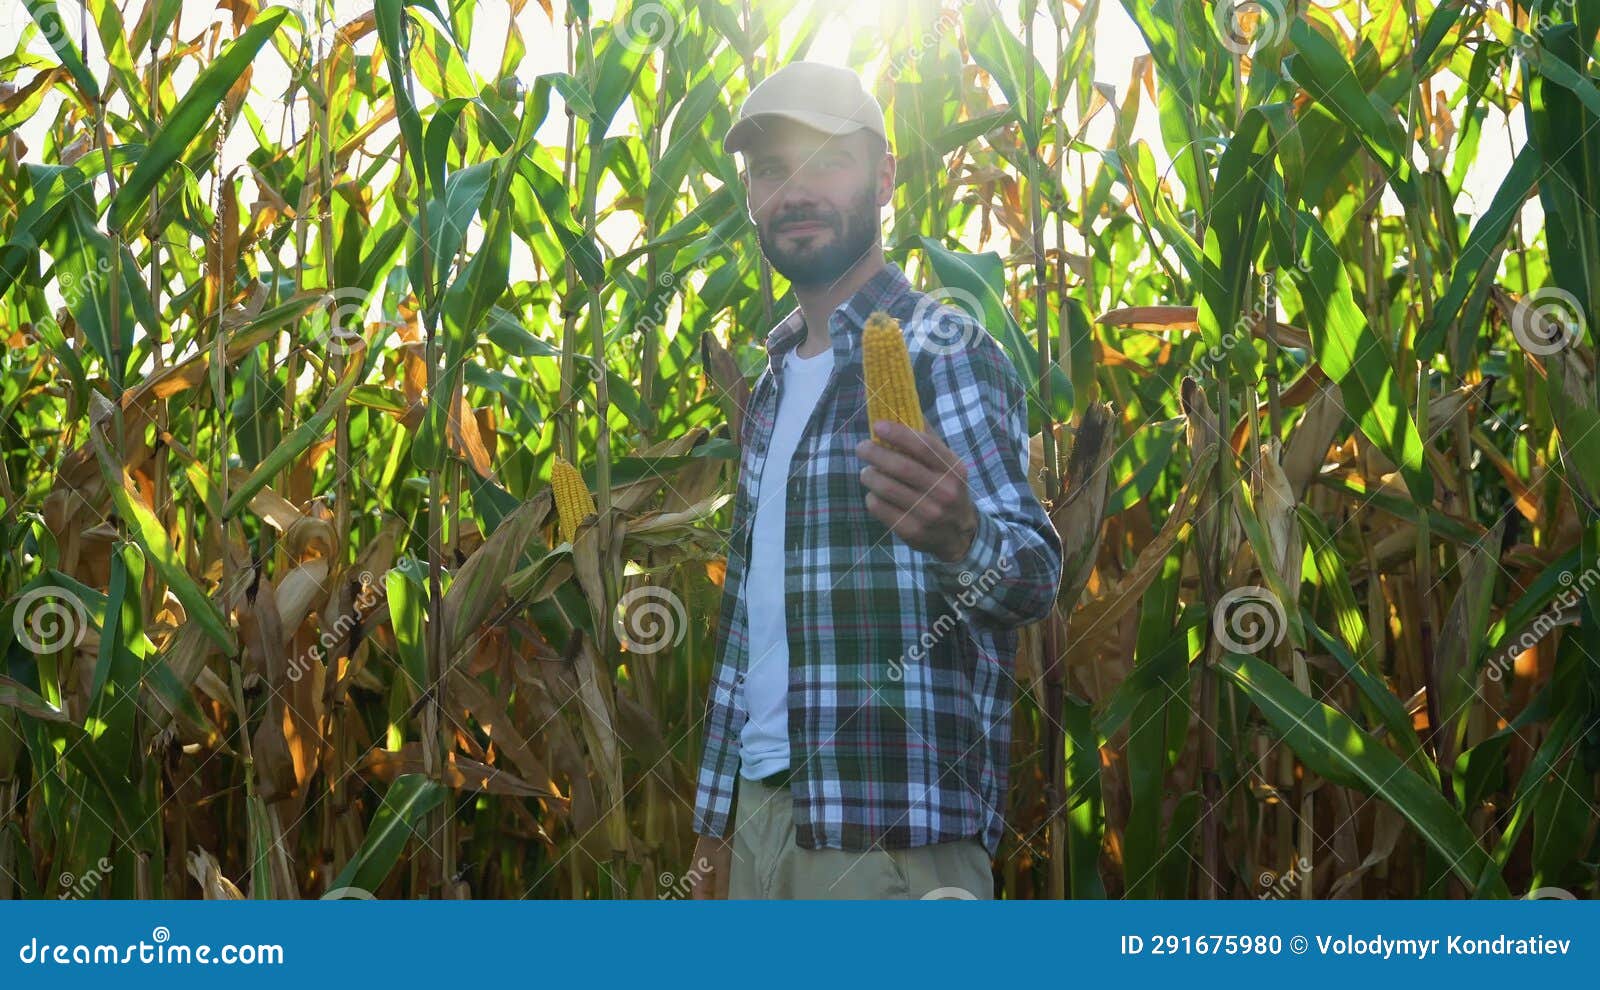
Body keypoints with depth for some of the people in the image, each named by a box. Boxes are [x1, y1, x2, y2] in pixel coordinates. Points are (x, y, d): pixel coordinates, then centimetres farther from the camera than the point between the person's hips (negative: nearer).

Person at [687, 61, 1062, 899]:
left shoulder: (940, 349, -7)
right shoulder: (773, 383, 15)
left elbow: (1034, 569, -19)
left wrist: (960, 538, -42)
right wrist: (715, 827, 15)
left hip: (888, 828, -7)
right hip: (758, 807, 7)